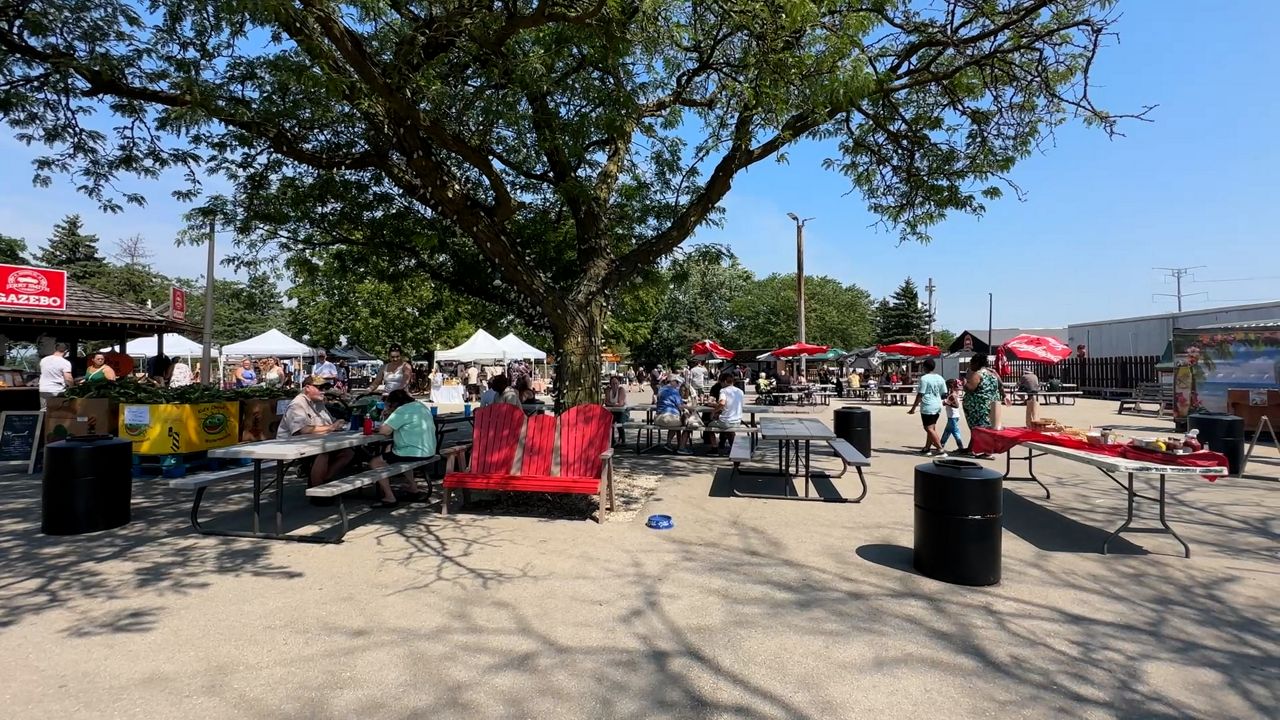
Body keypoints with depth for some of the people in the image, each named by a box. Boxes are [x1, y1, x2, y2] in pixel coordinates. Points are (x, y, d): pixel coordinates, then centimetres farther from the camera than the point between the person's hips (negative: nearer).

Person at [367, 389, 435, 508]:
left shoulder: (402, 410, -15)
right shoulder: (422, 406, 14)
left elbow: (383, 431, -18)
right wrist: (393, 429, 16)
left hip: (414, 453, -9)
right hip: (428, 452, 9)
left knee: (374, 462, 2)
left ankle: (390, 498, 0)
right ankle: (414, 491, 30)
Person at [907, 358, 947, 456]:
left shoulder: (924, 378, -12)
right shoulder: (940, 378, 8)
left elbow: (920, 395, -14)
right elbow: (944, 394, 11)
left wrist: (913, 408, -9)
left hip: (927, 407, -8)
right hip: (938, 406, 8)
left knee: (929, 428, -6)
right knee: (932, 427, 15)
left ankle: (940, 449, -13)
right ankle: (927, 448, 21)